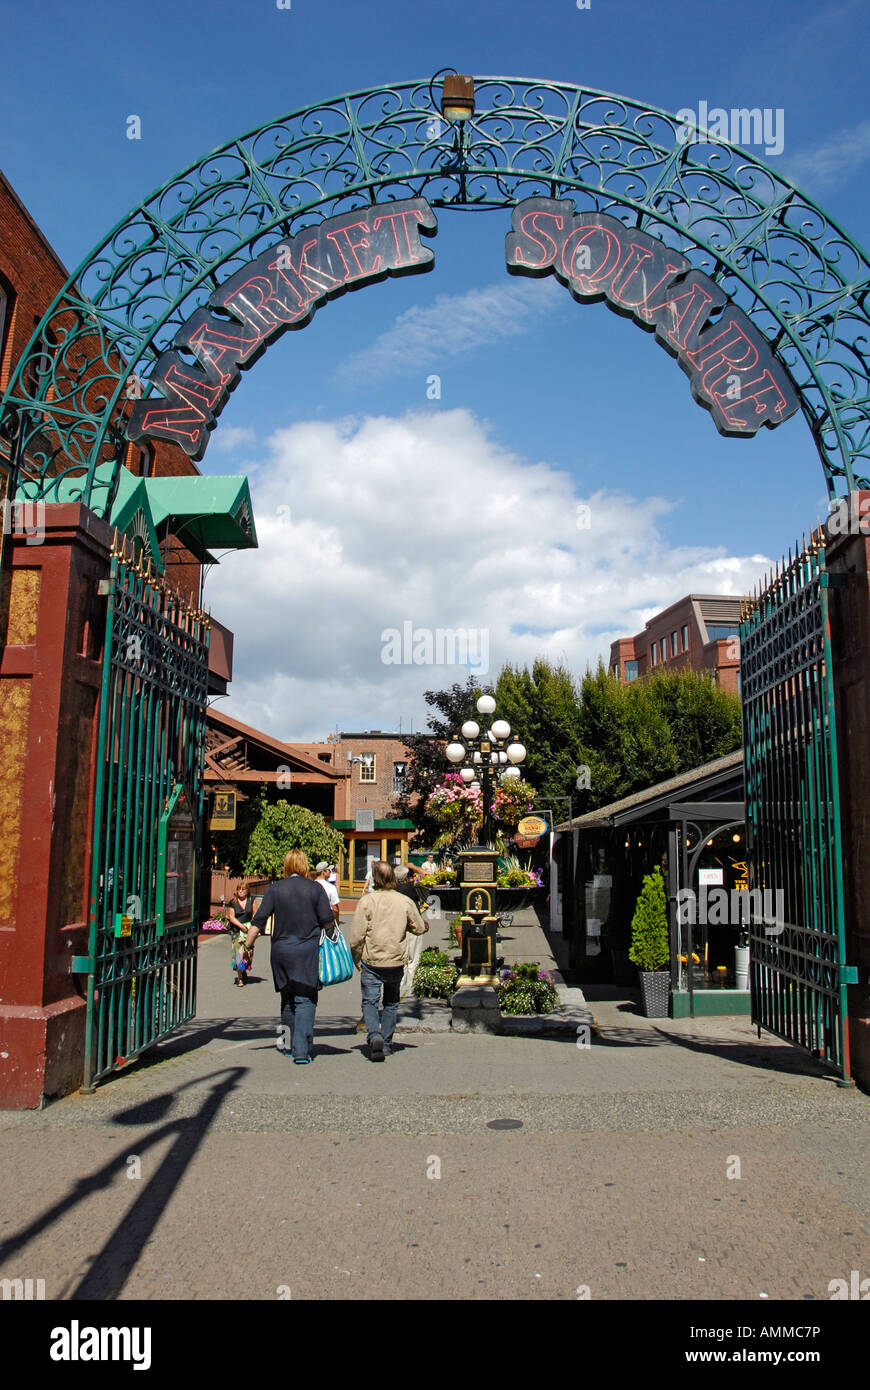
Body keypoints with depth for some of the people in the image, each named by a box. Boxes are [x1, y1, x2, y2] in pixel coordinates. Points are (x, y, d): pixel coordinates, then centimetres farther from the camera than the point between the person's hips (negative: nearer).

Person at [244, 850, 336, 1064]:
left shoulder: (275, 889, 1)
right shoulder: (315, 889, -2)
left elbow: (258, 921, -3)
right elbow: (328, 921, -2)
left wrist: (248, 945, 4)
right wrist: (332, 935, 18)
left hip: (281, 950, 2)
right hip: (308, 950, -2)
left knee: (287, 998, 16)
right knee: (305, 1000, 0)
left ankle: (290, 1046, 25)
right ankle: (301, 1051, -9)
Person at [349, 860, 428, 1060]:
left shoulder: (366, 901, -11)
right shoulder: (405, 902, -5)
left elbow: (356, 937, -11)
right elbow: (420, 929, 8)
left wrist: (357, 960, 4)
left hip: (371, 962, -2)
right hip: (396, 962, 3)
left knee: (370, 1001, 5)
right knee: (391, 1003, 18)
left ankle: (374, 1035, -18)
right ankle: (387, 1044, 22)